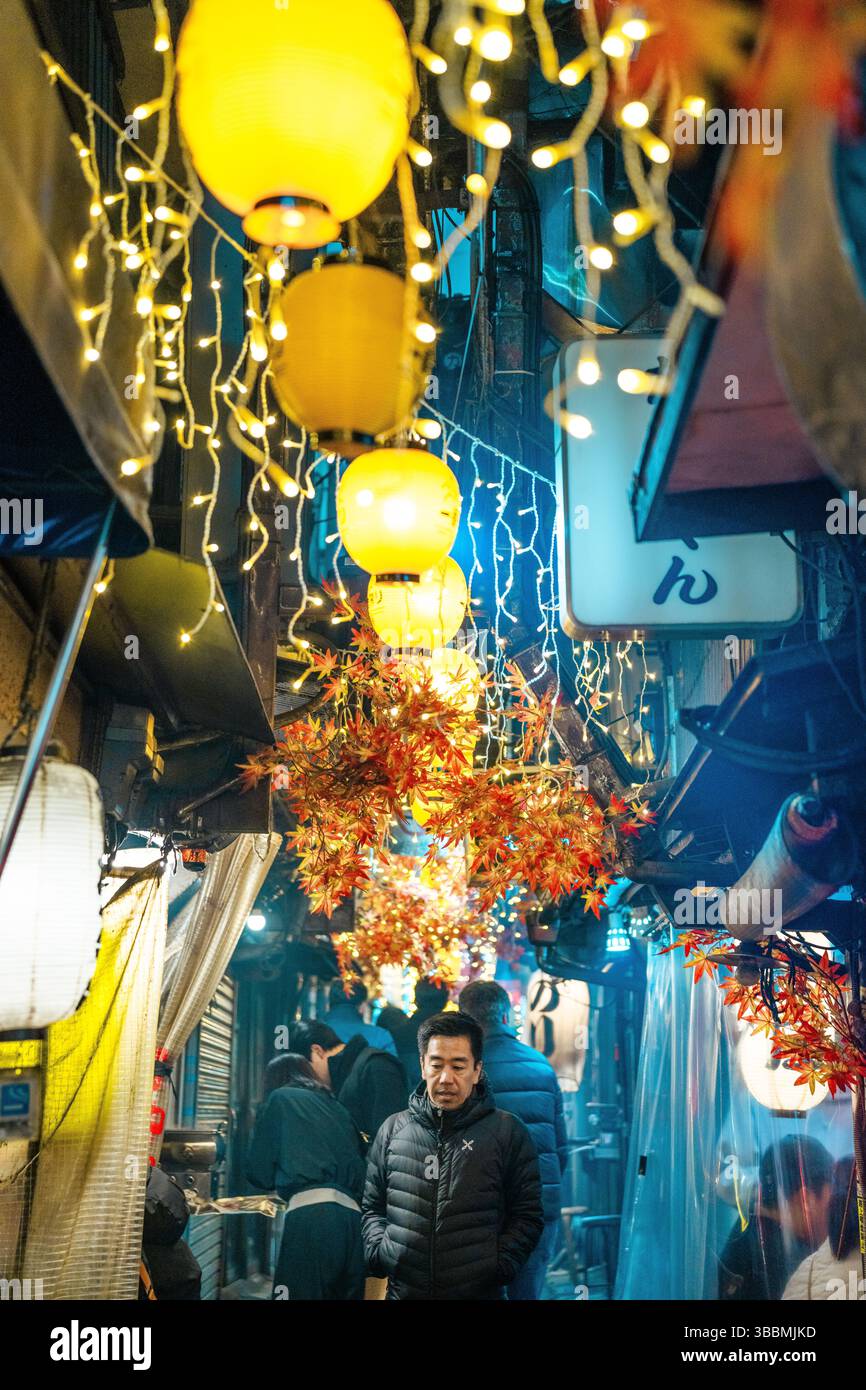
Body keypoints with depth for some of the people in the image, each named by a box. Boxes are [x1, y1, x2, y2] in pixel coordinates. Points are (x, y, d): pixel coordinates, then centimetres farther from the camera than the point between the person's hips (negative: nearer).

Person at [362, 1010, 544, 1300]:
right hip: (402, 1289, 2)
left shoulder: (508, 1132, 0)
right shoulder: (394, 1129, 7)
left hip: (480, 1290, -2)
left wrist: (499, 1265, -11)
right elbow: (371, 1206, 14)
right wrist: (379, 1251, -2)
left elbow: (527, 1216, 1)